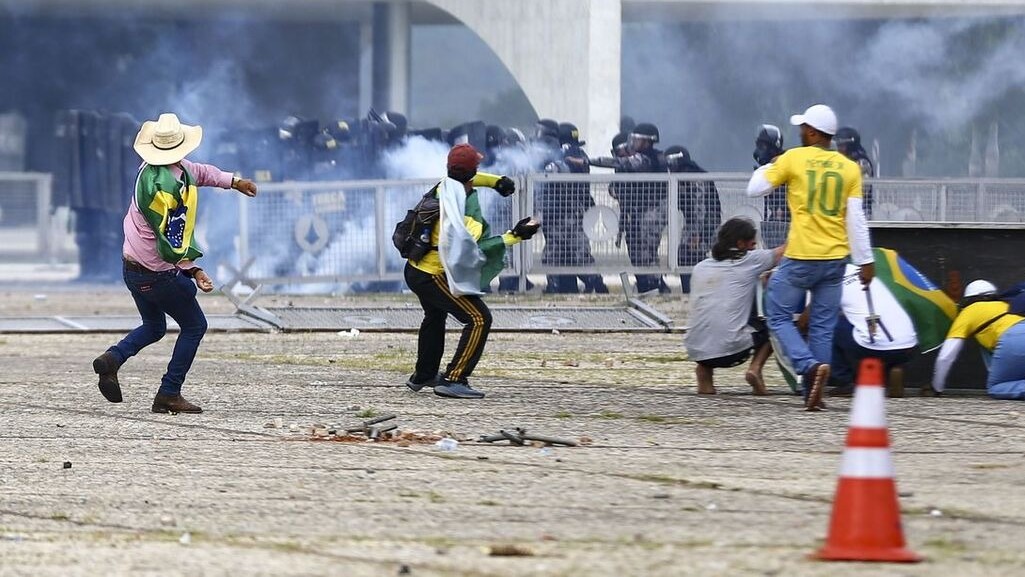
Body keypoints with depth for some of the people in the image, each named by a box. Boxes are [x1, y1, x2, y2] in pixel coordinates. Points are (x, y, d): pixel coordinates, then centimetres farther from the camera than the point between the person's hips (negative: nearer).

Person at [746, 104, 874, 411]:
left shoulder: (794, 159, -5)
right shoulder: (849, 168, 4)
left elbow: (754, 189, 3)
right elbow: (856, 219, 1)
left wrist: (768, 167, 21)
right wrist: (865, 261, 4)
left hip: (800, 258, -4)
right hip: (835, 259, 4)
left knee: (779, 315, 7)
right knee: (822, 326, 10)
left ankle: (810, 366, -16)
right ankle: (813, 394, 7)